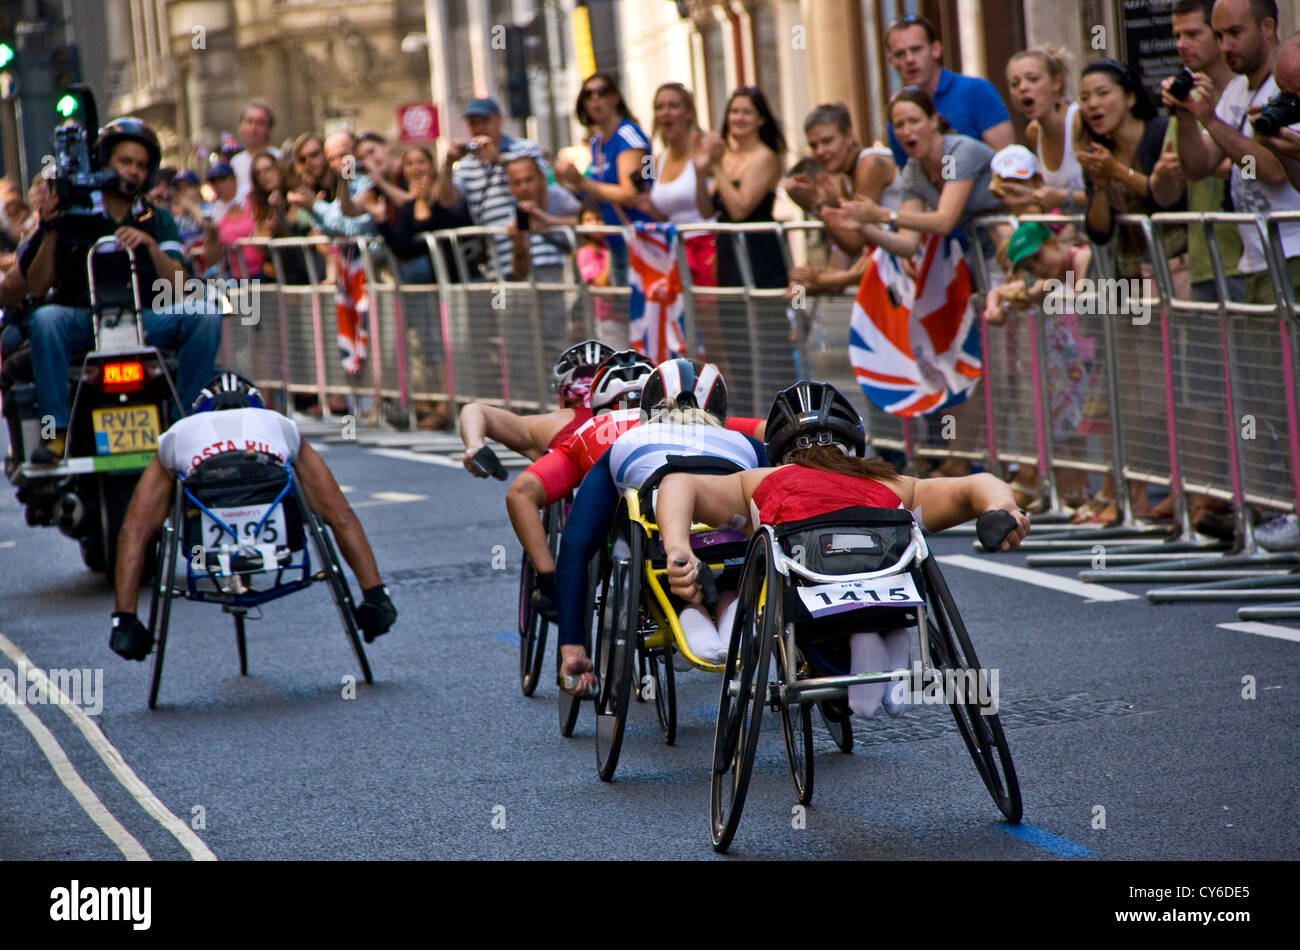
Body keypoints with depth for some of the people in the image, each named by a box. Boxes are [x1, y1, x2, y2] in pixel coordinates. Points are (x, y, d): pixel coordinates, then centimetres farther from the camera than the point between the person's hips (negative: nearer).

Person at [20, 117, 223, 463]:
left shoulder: (157, 220, 12)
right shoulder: (71, 216, 6)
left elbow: (177, 287, 0)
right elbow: (36, 288, 2)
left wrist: (150, 244, -16)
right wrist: (51, 231, -9)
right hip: (83, 322, -2)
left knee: (205, 315, -24)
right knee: (45, 319, -35)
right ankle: (57, 431, -30)